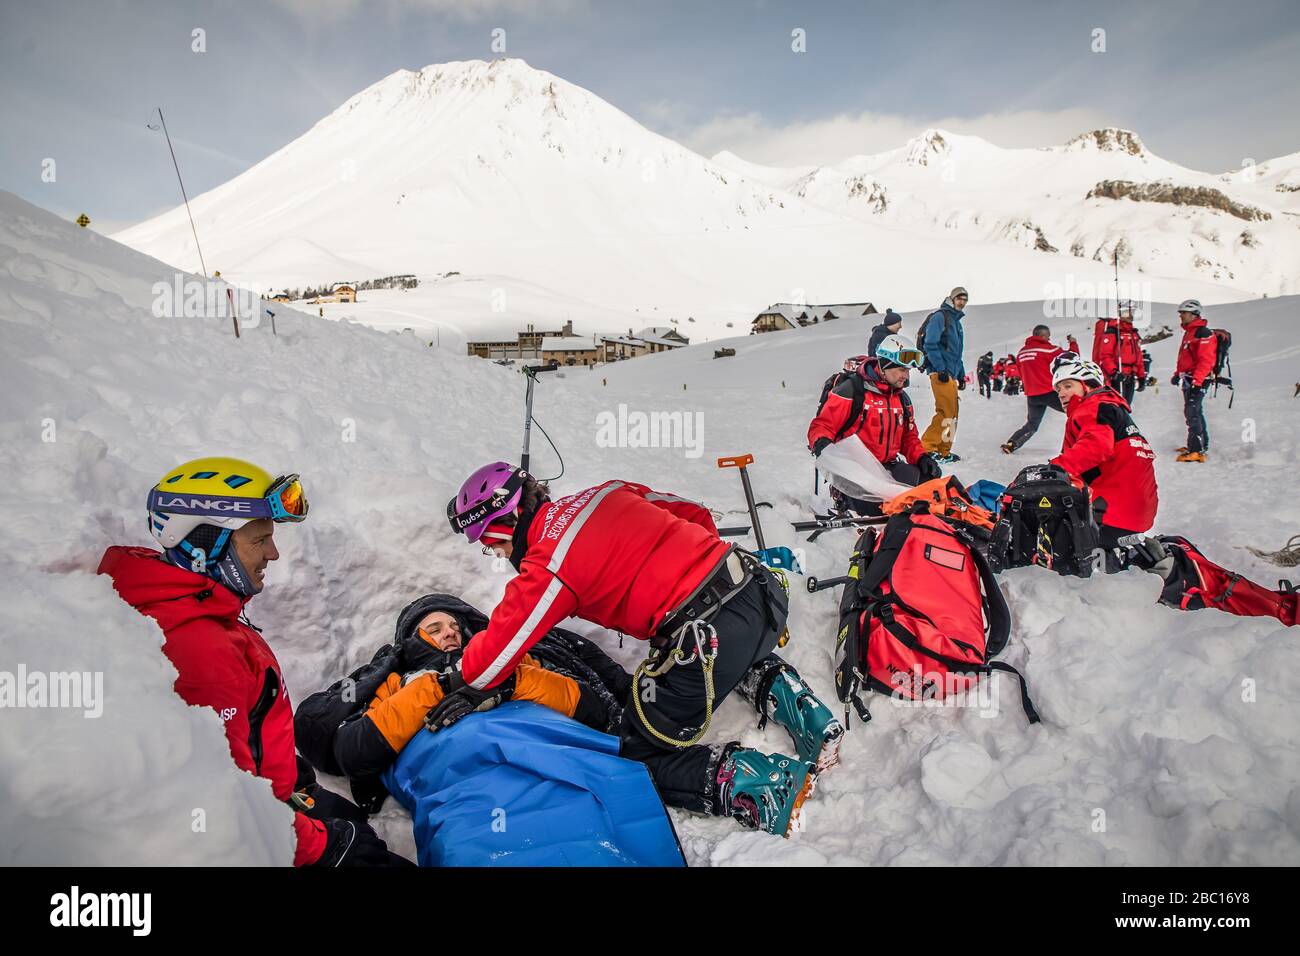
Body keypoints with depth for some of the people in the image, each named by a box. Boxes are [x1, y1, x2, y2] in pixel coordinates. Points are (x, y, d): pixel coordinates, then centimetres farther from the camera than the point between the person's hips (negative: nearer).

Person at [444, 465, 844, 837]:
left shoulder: (548, 566, -4)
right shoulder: (607, 492, 16)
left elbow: (498, 649, 0)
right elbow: (694, 514, 24)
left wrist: (464, 687, 20)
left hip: (705, 642, -8)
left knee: (640, 759, 11)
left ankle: (771, 785, -8)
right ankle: (800, 707, 18)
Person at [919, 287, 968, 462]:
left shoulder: (956, 322, 24)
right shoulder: (940, 316, -5)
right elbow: (930, 344, -15)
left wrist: (961, 373, 22)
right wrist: (941, 369, -20)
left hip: (951, 374, 10)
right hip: (941, 373, -10)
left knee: (952, 414, 10)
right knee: (946, 412, -16)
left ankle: (943, 451, 15)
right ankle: (927, 447, -13)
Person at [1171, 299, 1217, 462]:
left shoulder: (1203, 333, -15)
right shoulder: (1189, 332, 18)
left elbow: (1205, 360, -22)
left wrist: (1196, 381, -28)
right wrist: (1178, 374, 25)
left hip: (1198, 380, -10)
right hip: (1188, 379, 10)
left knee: (1192, 413, -13)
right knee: (1193, 412, 16)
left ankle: (1197, 450, -12)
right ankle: (1201, 445, 26)